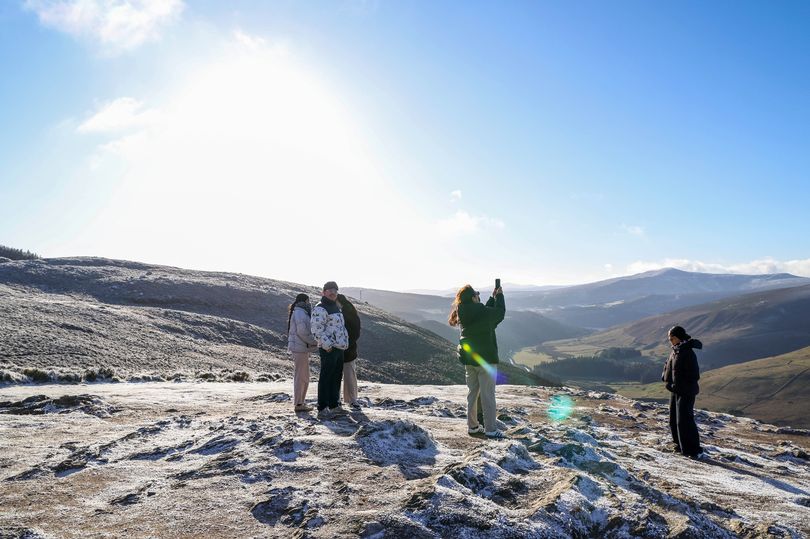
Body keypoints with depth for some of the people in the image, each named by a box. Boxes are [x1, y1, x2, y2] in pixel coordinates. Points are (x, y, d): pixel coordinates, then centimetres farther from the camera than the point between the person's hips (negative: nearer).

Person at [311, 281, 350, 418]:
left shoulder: (336, 307, 19)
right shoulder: (320, 308, -12)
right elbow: (317, 329, -20)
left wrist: (345, 342, 18)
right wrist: (327, 345, -22)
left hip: (339, 348, 9)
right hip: (328, 350, -9)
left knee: (337, 377, 15)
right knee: (326, 378, -5)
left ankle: (334, 405, 25)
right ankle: (322, 408, 1)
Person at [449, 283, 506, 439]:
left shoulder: (462, 315, 2)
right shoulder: (483, 313, -20)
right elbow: (500, 312, -1)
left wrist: (493, 298, 16)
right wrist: (499, 296, 12)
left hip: (468, 359, 7)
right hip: (486, 359, -7)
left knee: (472, 392, 16)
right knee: (488, 394, 1)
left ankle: (472, 426, 22)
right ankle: (490, 429, 6)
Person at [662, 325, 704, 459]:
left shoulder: (688, 353, -20)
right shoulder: (675, 351, 7)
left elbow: (694, 376, -21)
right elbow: (668, 366, 21)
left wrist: (679, 384, -18)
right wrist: (666, 378, 5)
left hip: (686, 392, -9)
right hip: (675, 391, 9)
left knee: (684, 421, -8)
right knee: (674, 420, 16)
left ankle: (695, 450, 2)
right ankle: (681, 445, 30)